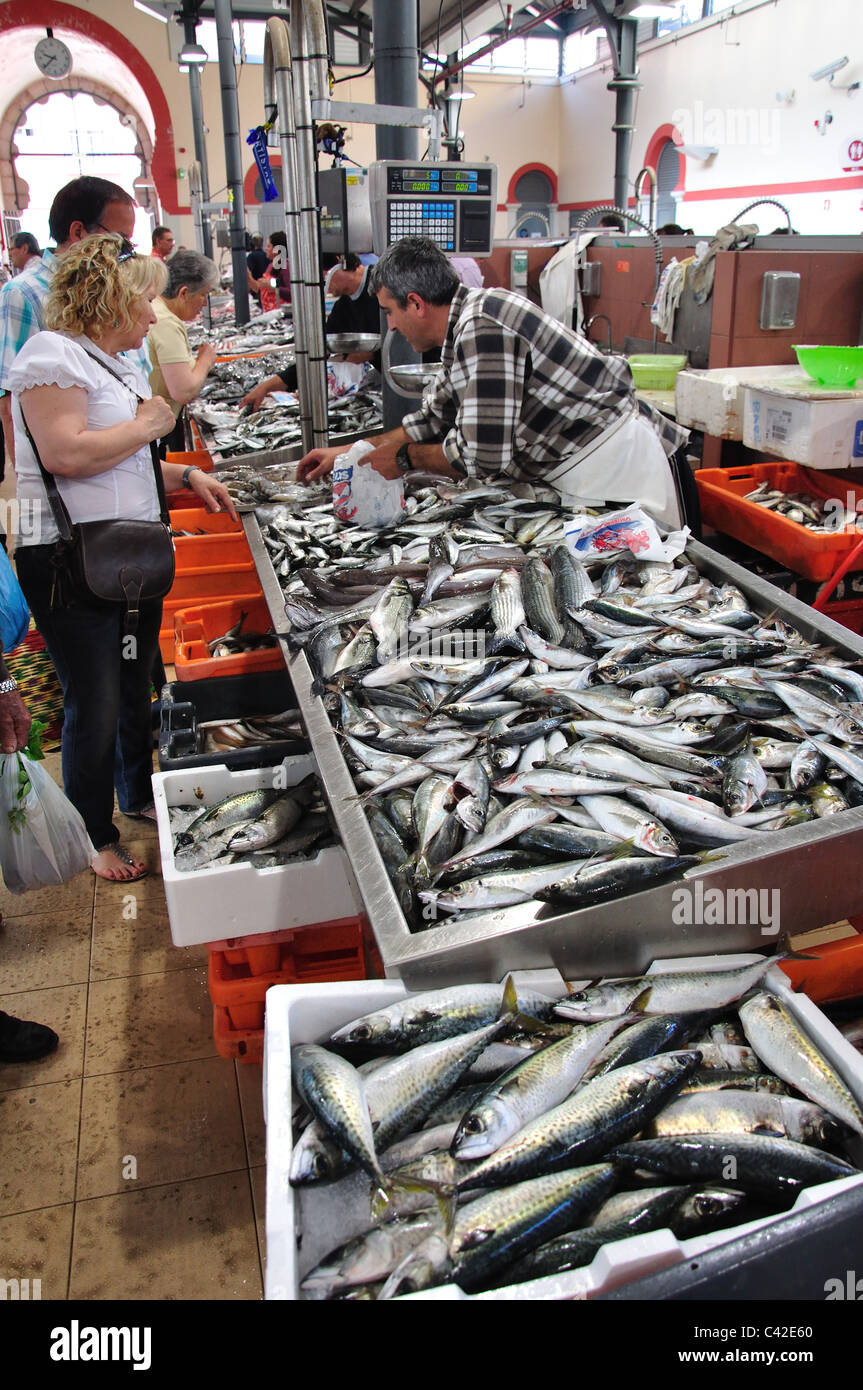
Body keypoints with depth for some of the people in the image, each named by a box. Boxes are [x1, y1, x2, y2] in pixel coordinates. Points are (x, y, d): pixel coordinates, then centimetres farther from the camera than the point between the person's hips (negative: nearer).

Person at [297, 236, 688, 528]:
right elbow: (434, 419, 21)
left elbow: (483, 456, -24)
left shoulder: (481, 330, -22)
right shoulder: (468, 324, 10)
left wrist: (406, 458, -6)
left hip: (618, 462, -10)